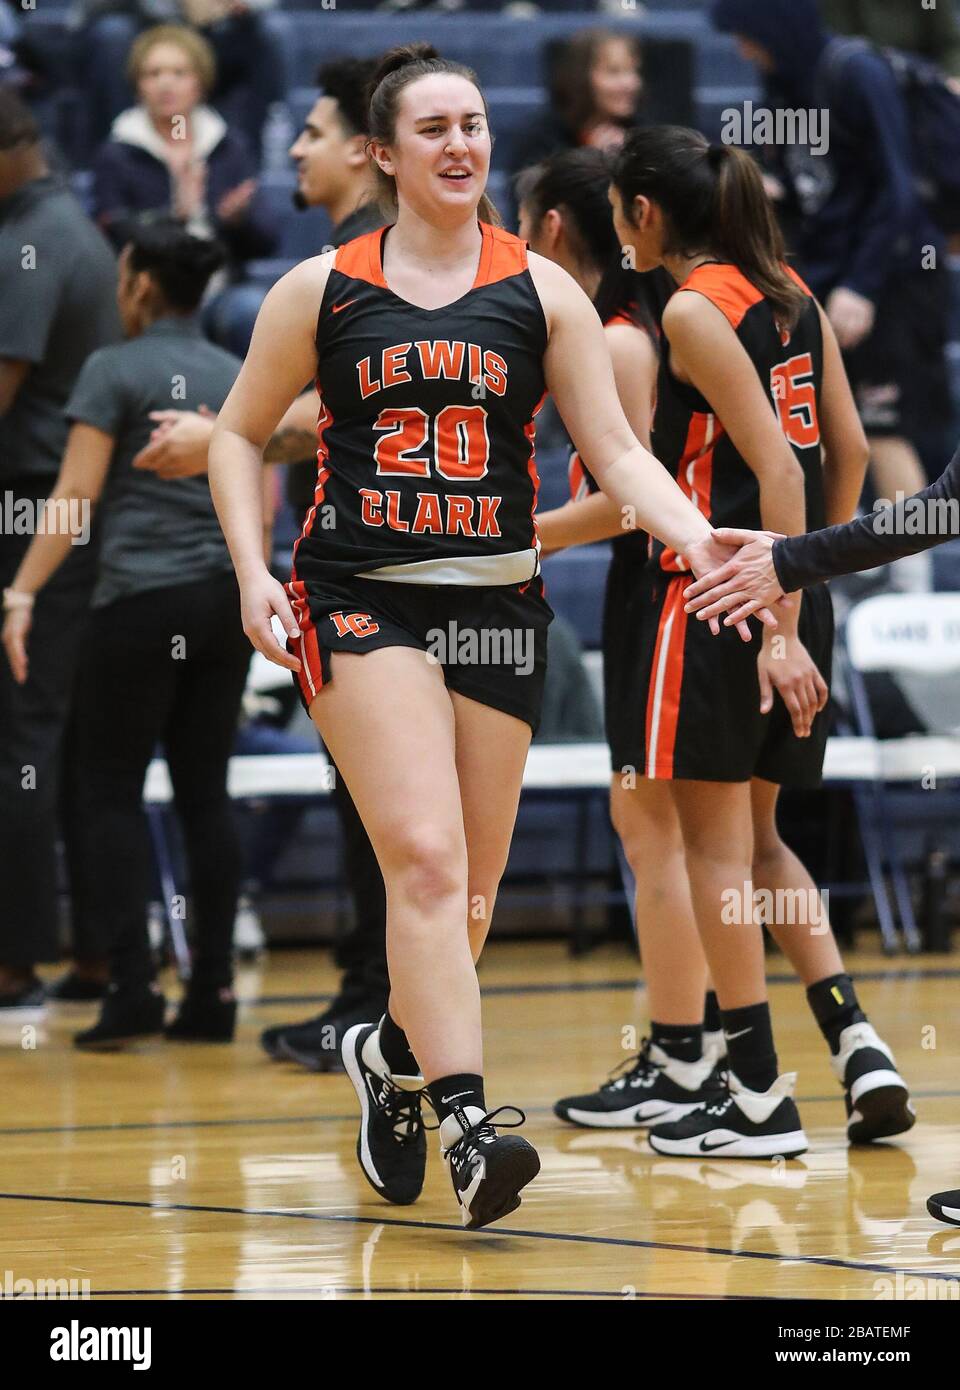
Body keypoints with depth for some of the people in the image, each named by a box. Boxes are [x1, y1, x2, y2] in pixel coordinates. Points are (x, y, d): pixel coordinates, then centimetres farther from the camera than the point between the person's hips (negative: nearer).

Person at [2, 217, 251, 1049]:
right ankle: (213, 991, 5)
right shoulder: (238, 377, 12)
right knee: (205, 790, 8)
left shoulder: (116, 371, -5)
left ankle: (133, 986, -9)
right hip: (227, 598, 5)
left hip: (144, 597, -5)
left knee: (114, 791, 1)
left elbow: (76, 494, -12)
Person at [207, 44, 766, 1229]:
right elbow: (239, 434, 13)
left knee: (469, 894, 7)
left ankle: (393, 1052, 35)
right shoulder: (323, 290, 4)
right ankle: (465, 1122, -24)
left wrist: (695, 537, -16)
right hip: (360, 602, -3)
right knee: (425, 856, -19)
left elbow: (614, 448, 2)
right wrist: (253, 572, -1)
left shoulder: (539, 292, 6)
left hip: (496, 605, 3)